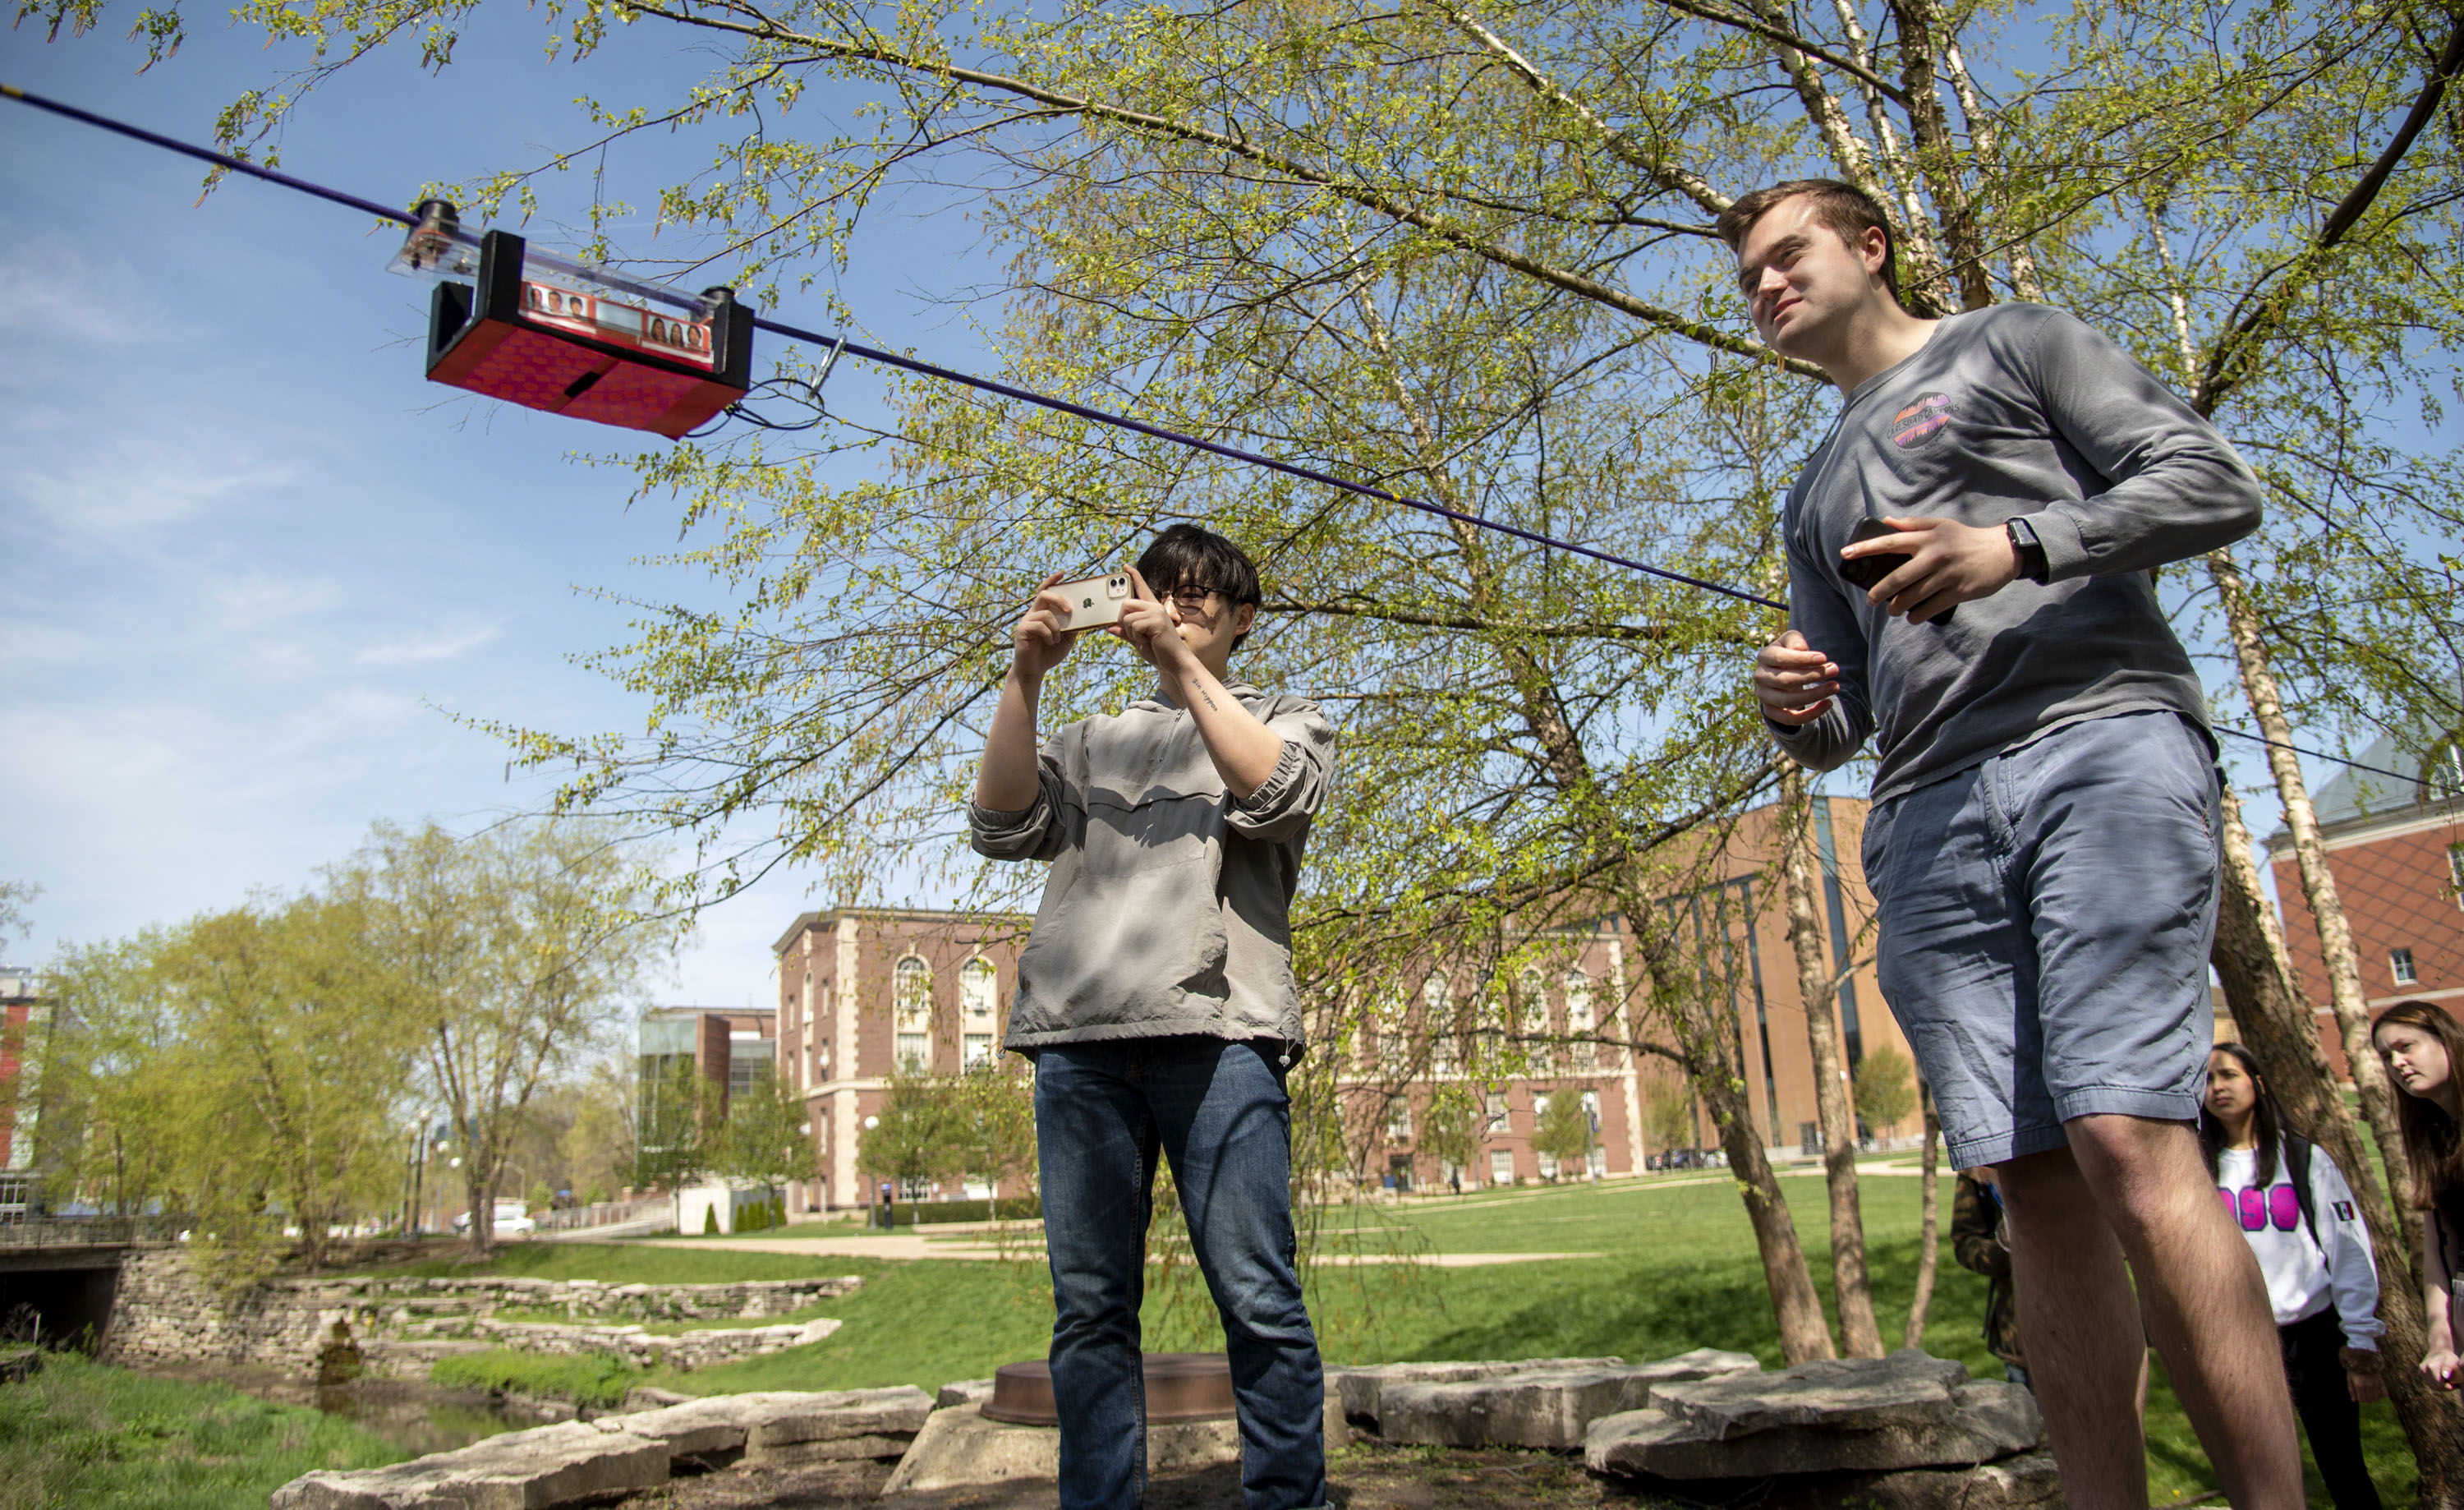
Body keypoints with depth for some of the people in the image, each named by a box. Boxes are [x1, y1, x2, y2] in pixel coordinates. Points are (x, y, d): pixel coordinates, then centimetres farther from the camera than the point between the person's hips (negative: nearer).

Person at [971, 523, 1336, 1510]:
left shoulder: (1284, 720, 22)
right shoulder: (1097, 740, 29)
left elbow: (1277, 796, -2)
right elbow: (1003, 827, 11)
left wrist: (1184, 665, -5)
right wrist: (1024, 679, 2)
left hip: (1216, 1028, -3)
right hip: (1079, 1035, 3)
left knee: (1258, 1300, -7)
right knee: (1089, 1307, 1)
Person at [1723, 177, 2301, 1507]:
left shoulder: (2010, 345, 17)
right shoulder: (1814, 498, 32)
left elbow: (2215, 485, 5)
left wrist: (2017, 544, -11)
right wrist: (1797, 713, 4)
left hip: (2099, 743, -5)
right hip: (1929, 818, 5)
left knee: (2127, 1139, -19)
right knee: (2035, 1184, -2)